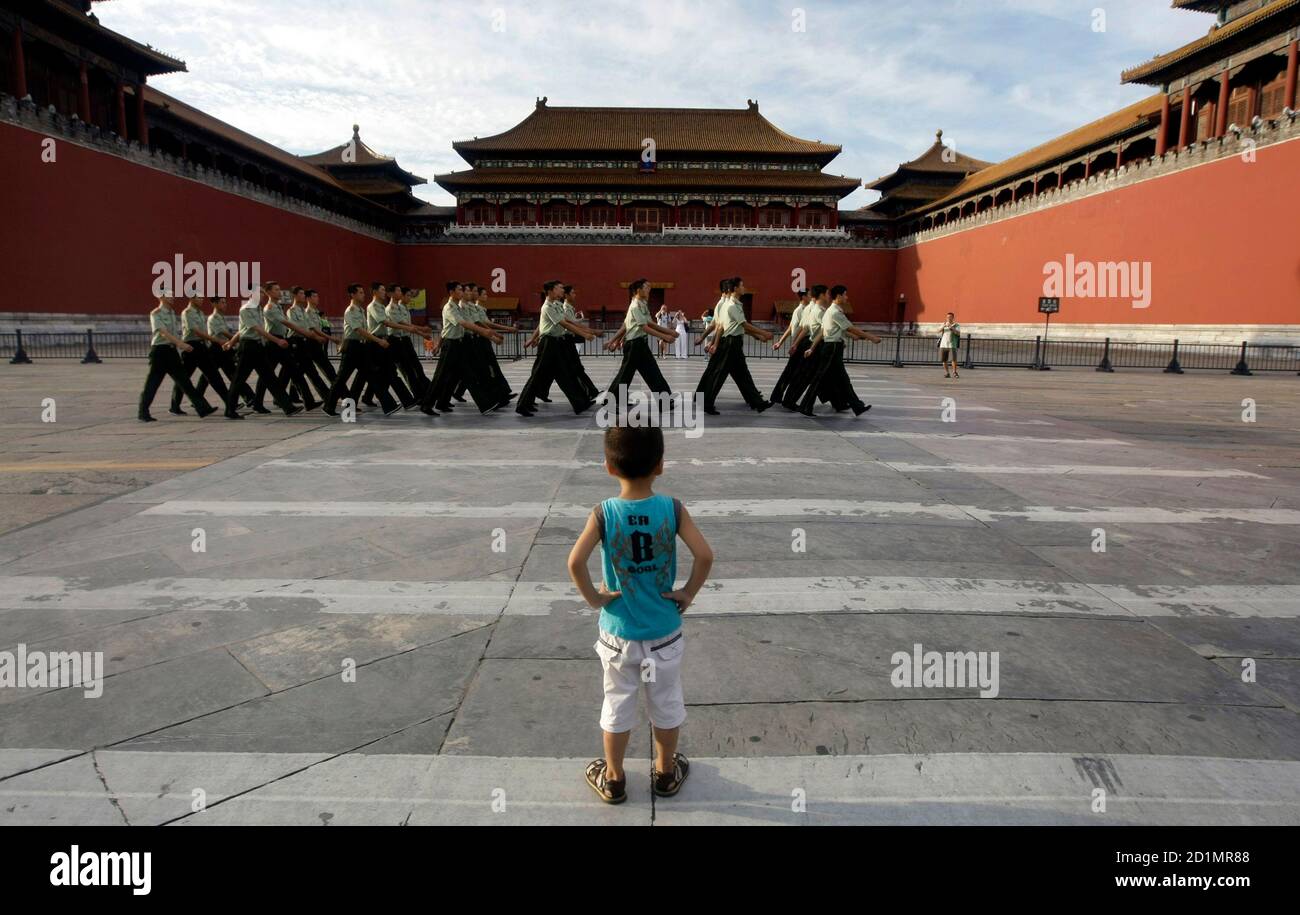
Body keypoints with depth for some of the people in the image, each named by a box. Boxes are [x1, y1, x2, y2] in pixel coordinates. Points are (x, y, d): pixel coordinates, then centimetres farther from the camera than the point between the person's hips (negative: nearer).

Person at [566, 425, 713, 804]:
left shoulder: (603, 513, -16)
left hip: (619, 634, 0)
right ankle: (665, 773, 39)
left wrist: (593, 598, -10)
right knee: (667, 704, 21)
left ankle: (613, 779, 35)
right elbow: (705, 556, -22)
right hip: (664, 633, 1)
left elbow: (575, 562, -26)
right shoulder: (673, 508, -15)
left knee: (617, 705, 18)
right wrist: (687, 593, -7)